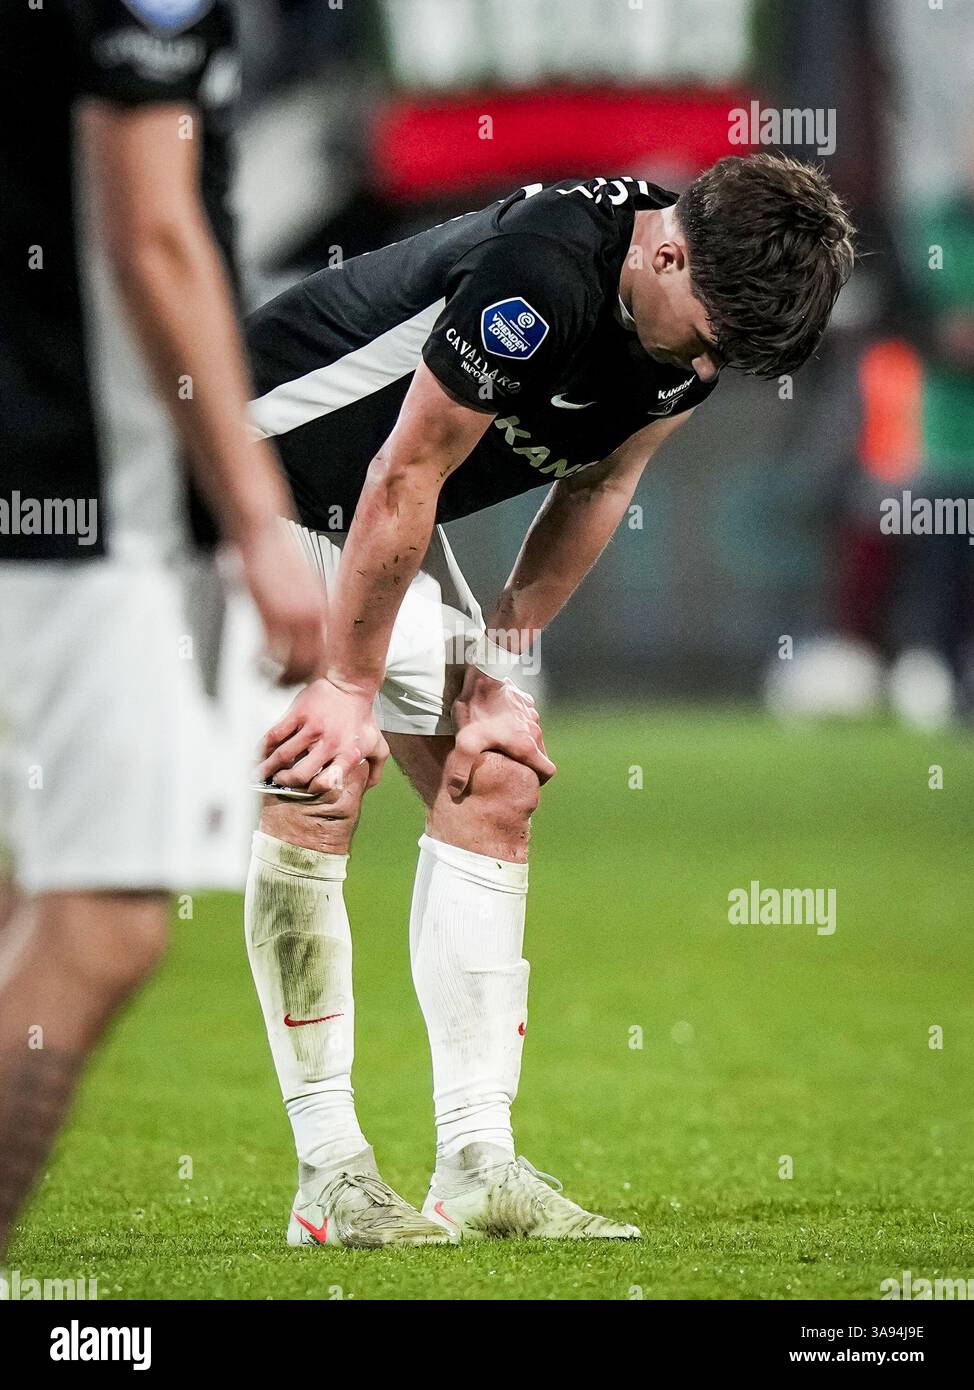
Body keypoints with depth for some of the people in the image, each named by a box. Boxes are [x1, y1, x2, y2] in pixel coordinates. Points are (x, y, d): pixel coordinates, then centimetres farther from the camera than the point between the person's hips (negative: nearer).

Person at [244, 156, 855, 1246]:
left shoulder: (704, 315, -9)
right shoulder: (544, 274, -35)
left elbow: (598, 485, 3)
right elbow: (404, 480, -27)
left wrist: (500, 665, -1)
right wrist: (351, 687, -18)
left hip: (379, 521, 9)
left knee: (493, 786, 0)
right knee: (317, 790, -15)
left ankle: (479, 1167, -1)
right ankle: (330, 1176, -12)